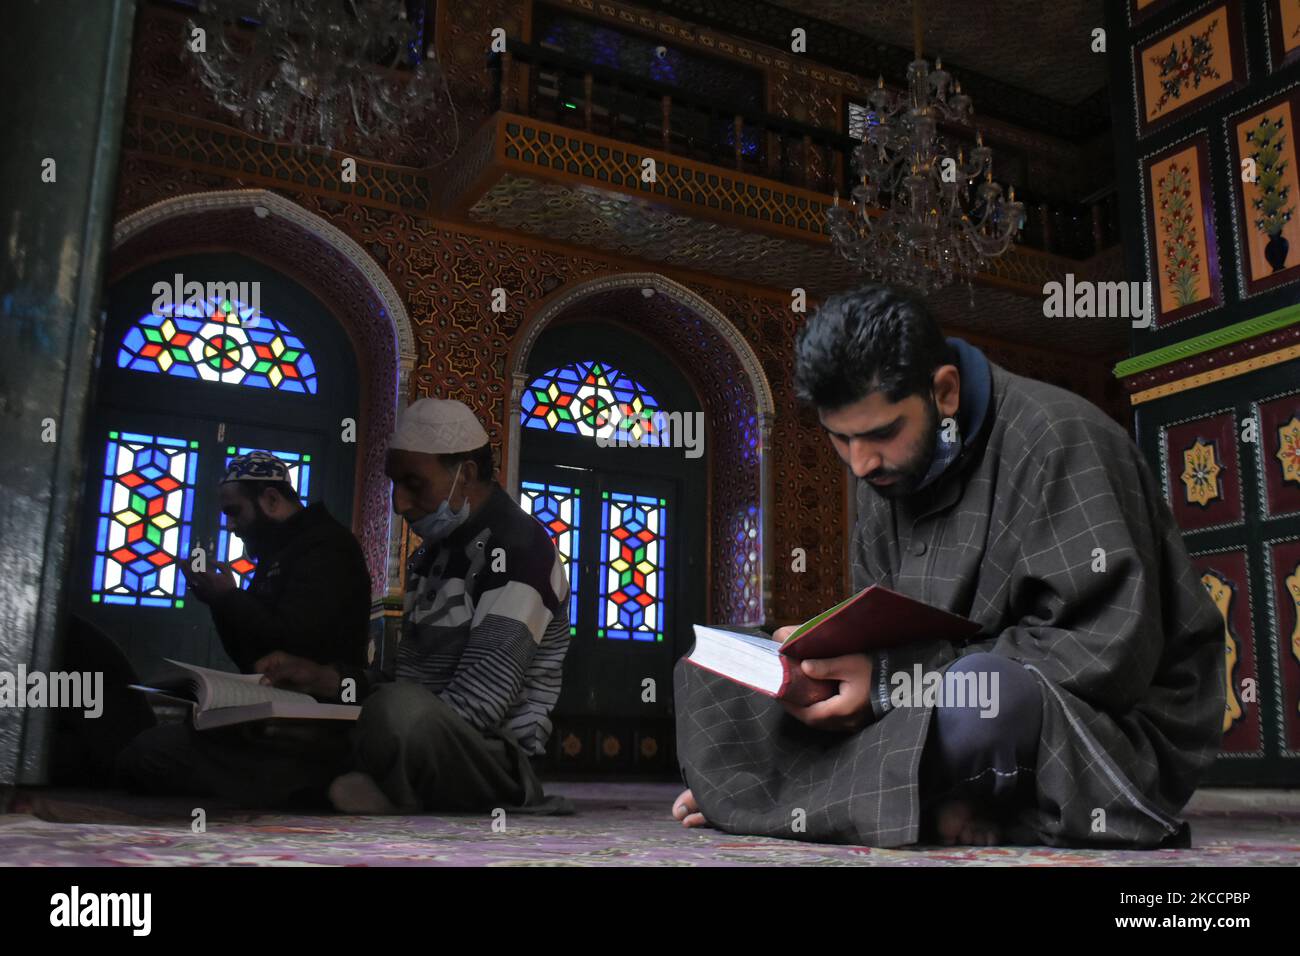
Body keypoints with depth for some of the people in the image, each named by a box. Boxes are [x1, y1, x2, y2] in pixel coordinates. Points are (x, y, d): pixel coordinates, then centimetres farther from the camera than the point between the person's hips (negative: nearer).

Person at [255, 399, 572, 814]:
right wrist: (325, 678, 2)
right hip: (429, 753, 9)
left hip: (498, 761, -9)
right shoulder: (432, 553, 15)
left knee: (403, 710, -37)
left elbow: (477, 704, -22)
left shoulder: (516, 547, -13)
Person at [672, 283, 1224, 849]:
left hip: (1119, 727, -7)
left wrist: (890, 684, -26)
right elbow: (884, 641, 12)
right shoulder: (888, 473, 8)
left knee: (987, 697, -42)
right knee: (714, 677, -2)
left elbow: (1106, 654, -24)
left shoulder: (1056, 442, -16)